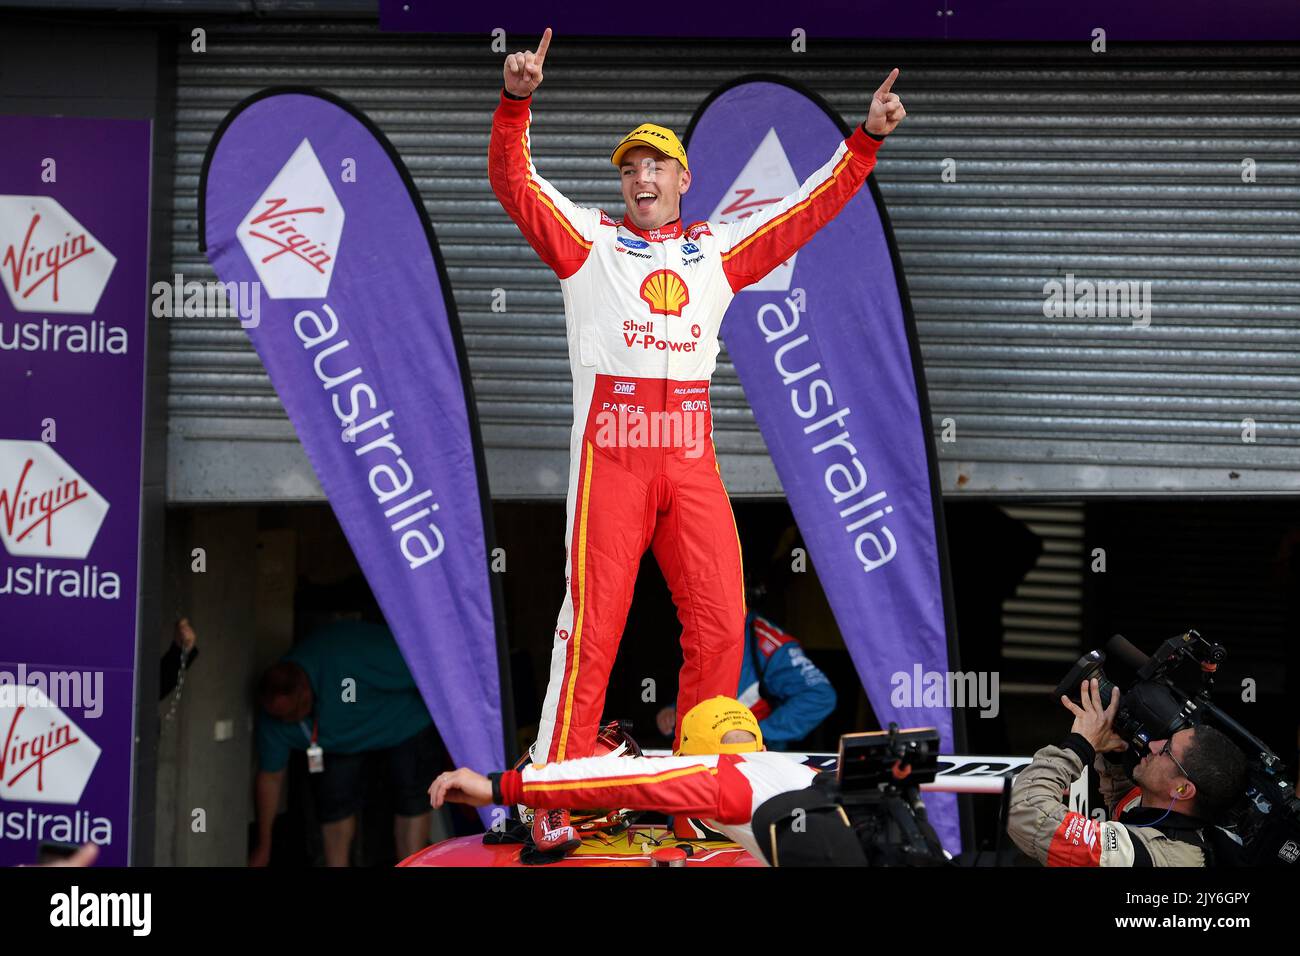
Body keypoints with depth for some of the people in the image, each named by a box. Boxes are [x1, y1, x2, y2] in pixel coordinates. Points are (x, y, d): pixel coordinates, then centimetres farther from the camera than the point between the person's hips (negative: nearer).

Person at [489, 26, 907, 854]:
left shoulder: (720, 249, 19)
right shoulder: (589, 238, 11)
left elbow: (811, 208, 19)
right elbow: (513, 182, 0)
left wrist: (866, 141, 9)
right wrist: (516, 102, -16)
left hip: (692, 456, 4)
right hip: (610, 452, -4)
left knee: (720, 623, -2)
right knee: (593, 623, -10)